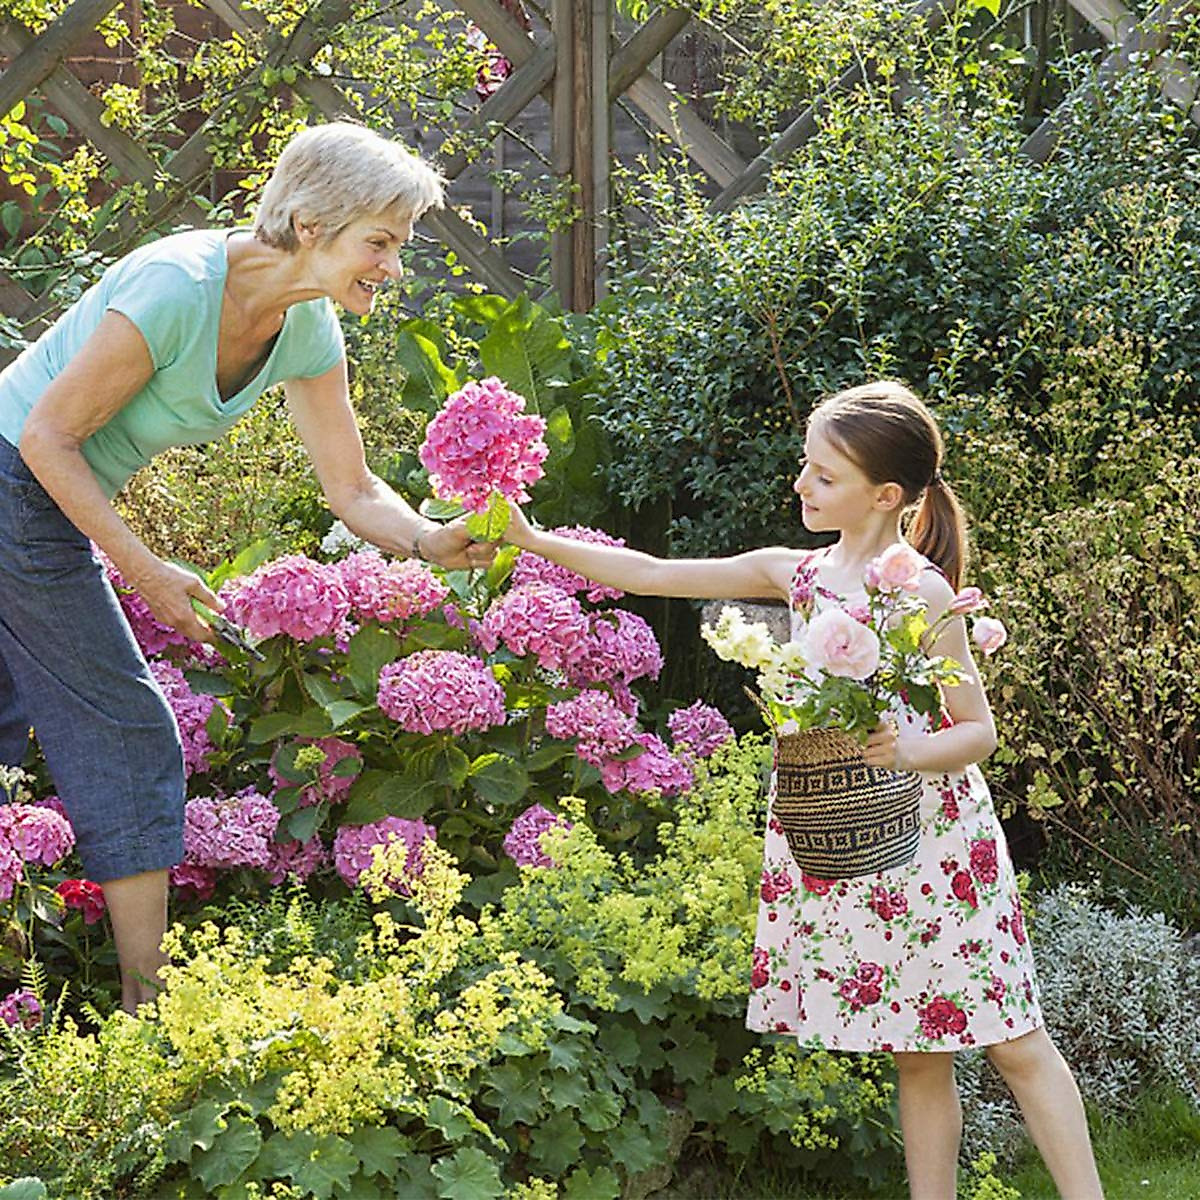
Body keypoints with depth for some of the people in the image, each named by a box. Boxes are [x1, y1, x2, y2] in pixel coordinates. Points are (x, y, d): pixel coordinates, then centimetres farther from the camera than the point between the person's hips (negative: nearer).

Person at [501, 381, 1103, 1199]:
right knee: (918, 1059, 10)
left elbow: (980, 730, -8)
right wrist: (535, 542, 2)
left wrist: (916, 749, -28)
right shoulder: (799, 575, 6)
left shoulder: (923, 592, -9)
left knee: (1014, 1043, -1)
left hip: (929, 845, -5)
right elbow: (658, 576, 8)